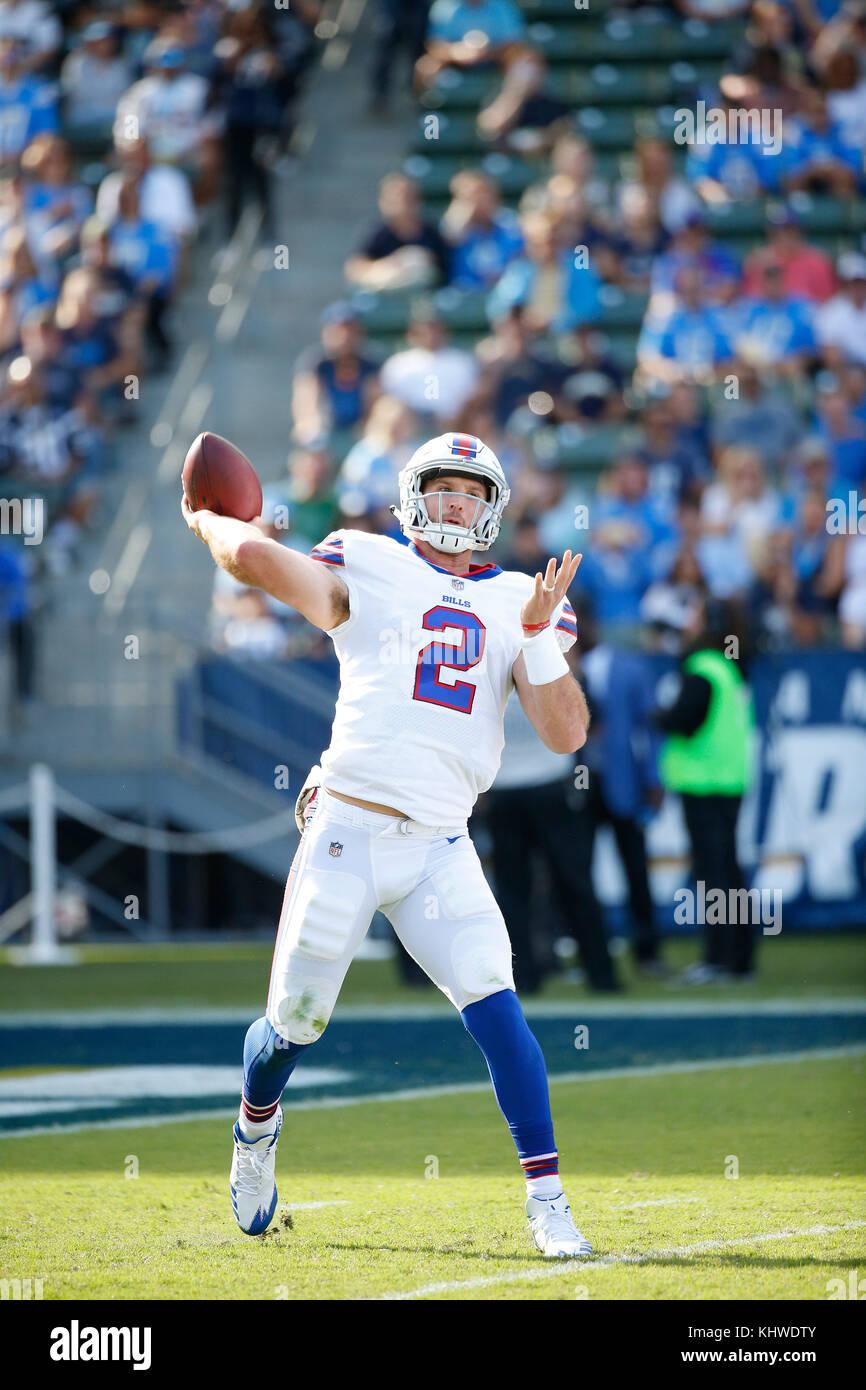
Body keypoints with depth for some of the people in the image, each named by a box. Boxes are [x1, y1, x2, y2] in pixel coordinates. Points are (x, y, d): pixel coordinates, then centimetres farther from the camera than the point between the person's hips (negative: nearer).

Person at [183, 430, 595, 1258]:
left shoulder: (515, 604, 12)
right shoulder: (368, 571, 2)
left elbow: (566, 734, 2)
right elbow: (253, 557, -12)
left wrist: (537, 633, -9)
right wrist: (206, 520, 8)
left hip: (441, 851, 2)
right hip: (347, 834, -2)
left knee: (496, 1008, -15)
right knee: (295, 1025, 6)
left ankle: (547, 1203, -12)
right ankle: (257, 1124, 41)